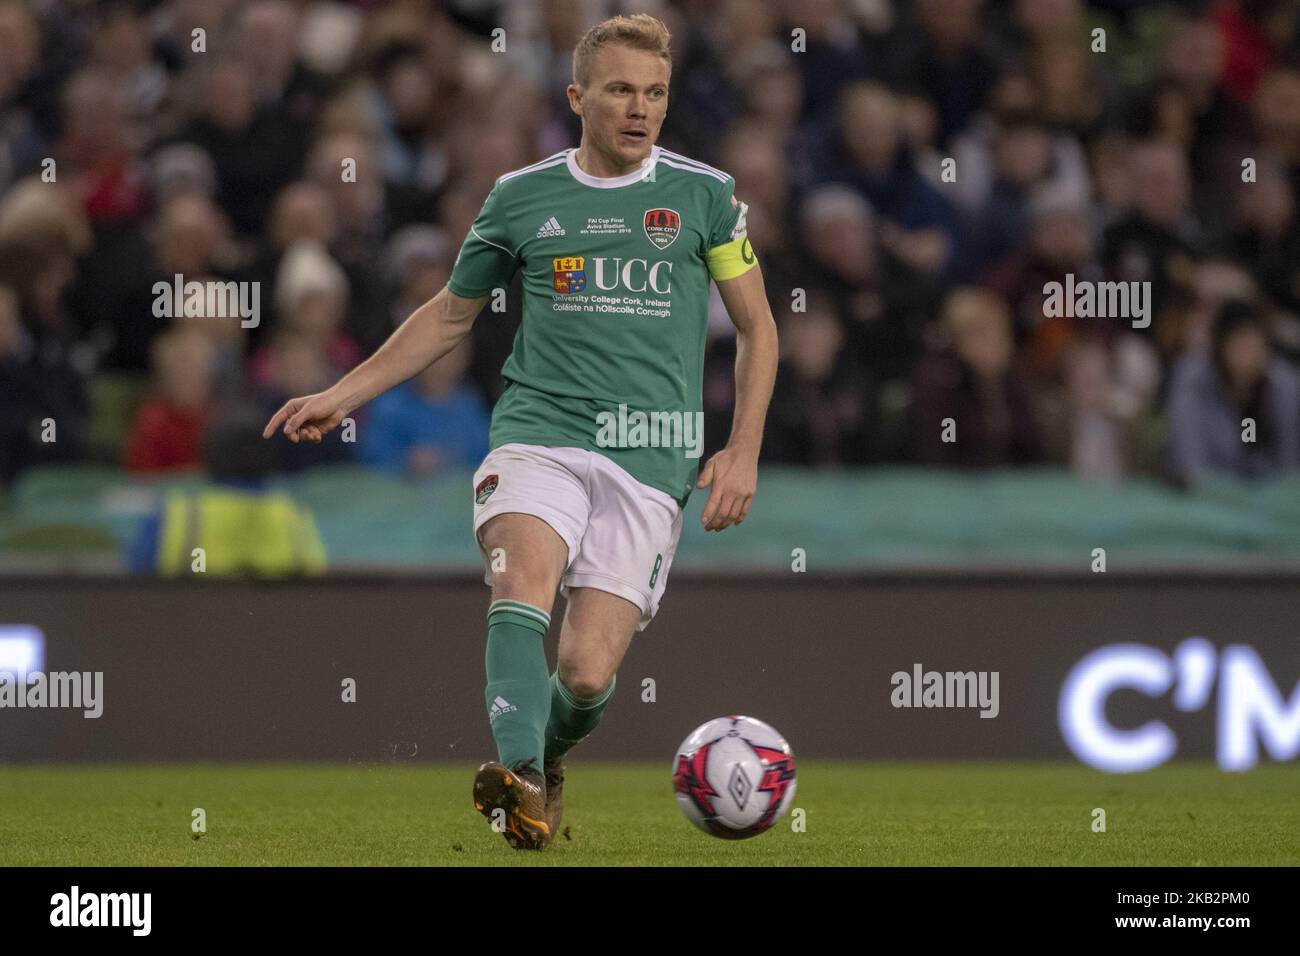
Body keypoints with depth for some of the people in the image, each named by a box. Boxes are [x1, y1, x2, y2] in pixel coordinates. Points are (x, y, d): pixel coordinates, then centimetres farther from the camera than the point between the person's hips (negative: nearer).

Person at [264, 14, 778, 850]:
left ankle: (548, 756, 23)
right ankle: (521, 778, -45)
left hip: (650, 462, -1)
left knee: (588, 676, -10)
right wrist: (342, 395, 19)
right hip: (539, 434, 1)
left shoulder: (705, 195, 8)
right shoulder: (523, 198, 11)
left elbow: (758, 328, 14)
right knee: (525, 576, -31)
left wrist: (744, 452, 3)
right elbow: (449, 316, 24)